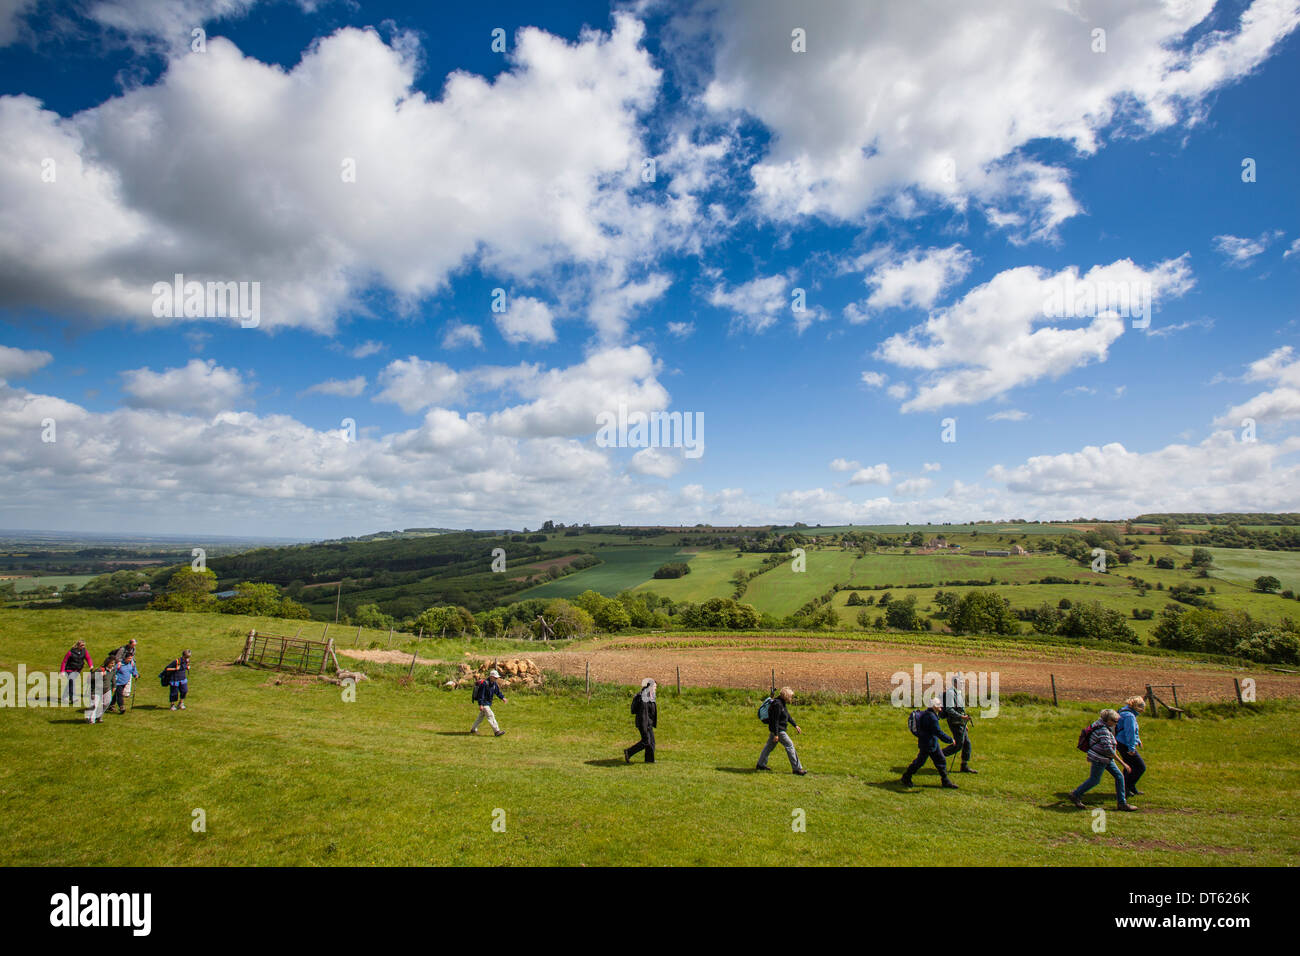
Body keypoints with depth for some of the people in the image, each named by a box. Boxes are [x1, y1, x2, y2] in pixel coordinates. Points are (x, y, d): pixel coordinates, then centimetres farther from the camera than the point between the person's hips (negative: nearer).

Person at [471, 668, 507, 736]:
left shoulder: (494, 684, 5)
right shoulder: (484, 684, -23)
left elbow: (498, 692, 14)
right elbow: (481, 694, -24)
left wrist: (502, 697, -1)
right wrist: (480, 705, -26)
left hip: (488, 703, 10)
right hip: (484, 704, -10)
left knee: (481, 717, 18)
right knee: (491, 716, -12)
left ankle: (473, 729, 31)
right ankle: (496, 731, -12)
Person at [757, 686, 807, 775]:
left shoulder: (782, 703, 9)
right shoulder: (777, 704, -23)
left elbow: (788, 716, 21)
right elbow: (775, 720, -24)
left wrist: (795, 725, 21)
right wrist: (776, 734, -23)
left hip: (778, 729, 10)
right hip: (778, 730, -10)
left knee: (770, 745, 16)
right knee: (790, 745, -5)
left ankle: (761, 764, 27)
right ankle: (797, 768, 1)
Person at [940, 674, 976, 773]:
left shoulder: (959, 692, 16)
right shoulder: (950, 692, -15)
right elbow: (949, 709, -22)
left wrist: (965, 724, 23)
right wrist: (962, 717, -27)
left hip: (960, 722, 10)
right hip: (954, 722, -10)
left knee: (967, 743, 9)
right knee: (958, 744, -10)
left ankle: (965, 766, 15)